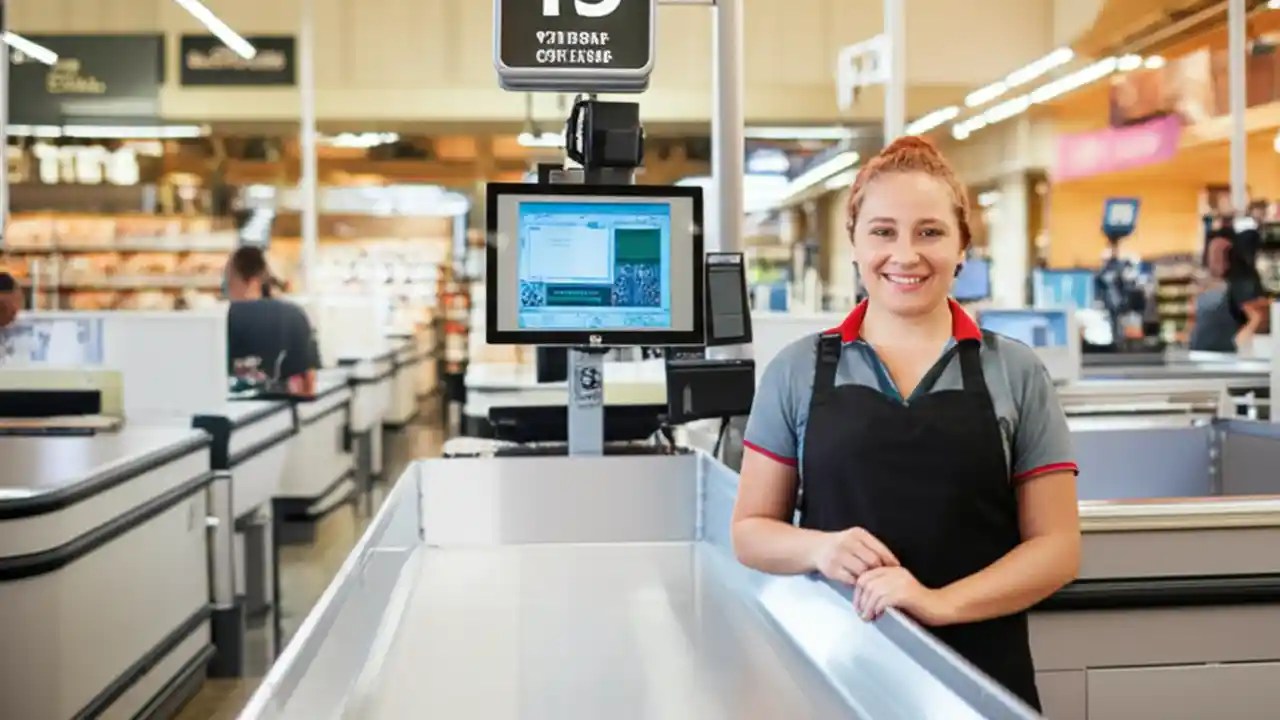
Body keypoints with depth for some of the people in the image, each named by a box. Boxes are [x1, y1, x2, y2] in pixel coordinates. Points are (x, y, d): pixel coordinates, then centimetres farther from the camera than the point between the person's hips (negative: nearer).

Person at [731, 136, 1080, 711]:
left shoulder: (1014, 373, 1)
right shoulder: (797, 370, 2)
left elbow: (1056, 546, -1)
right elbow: (750, 530, 5)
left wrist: (941, 602, -17)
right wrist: (819, 546, -16)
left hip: (982, 674, 0)